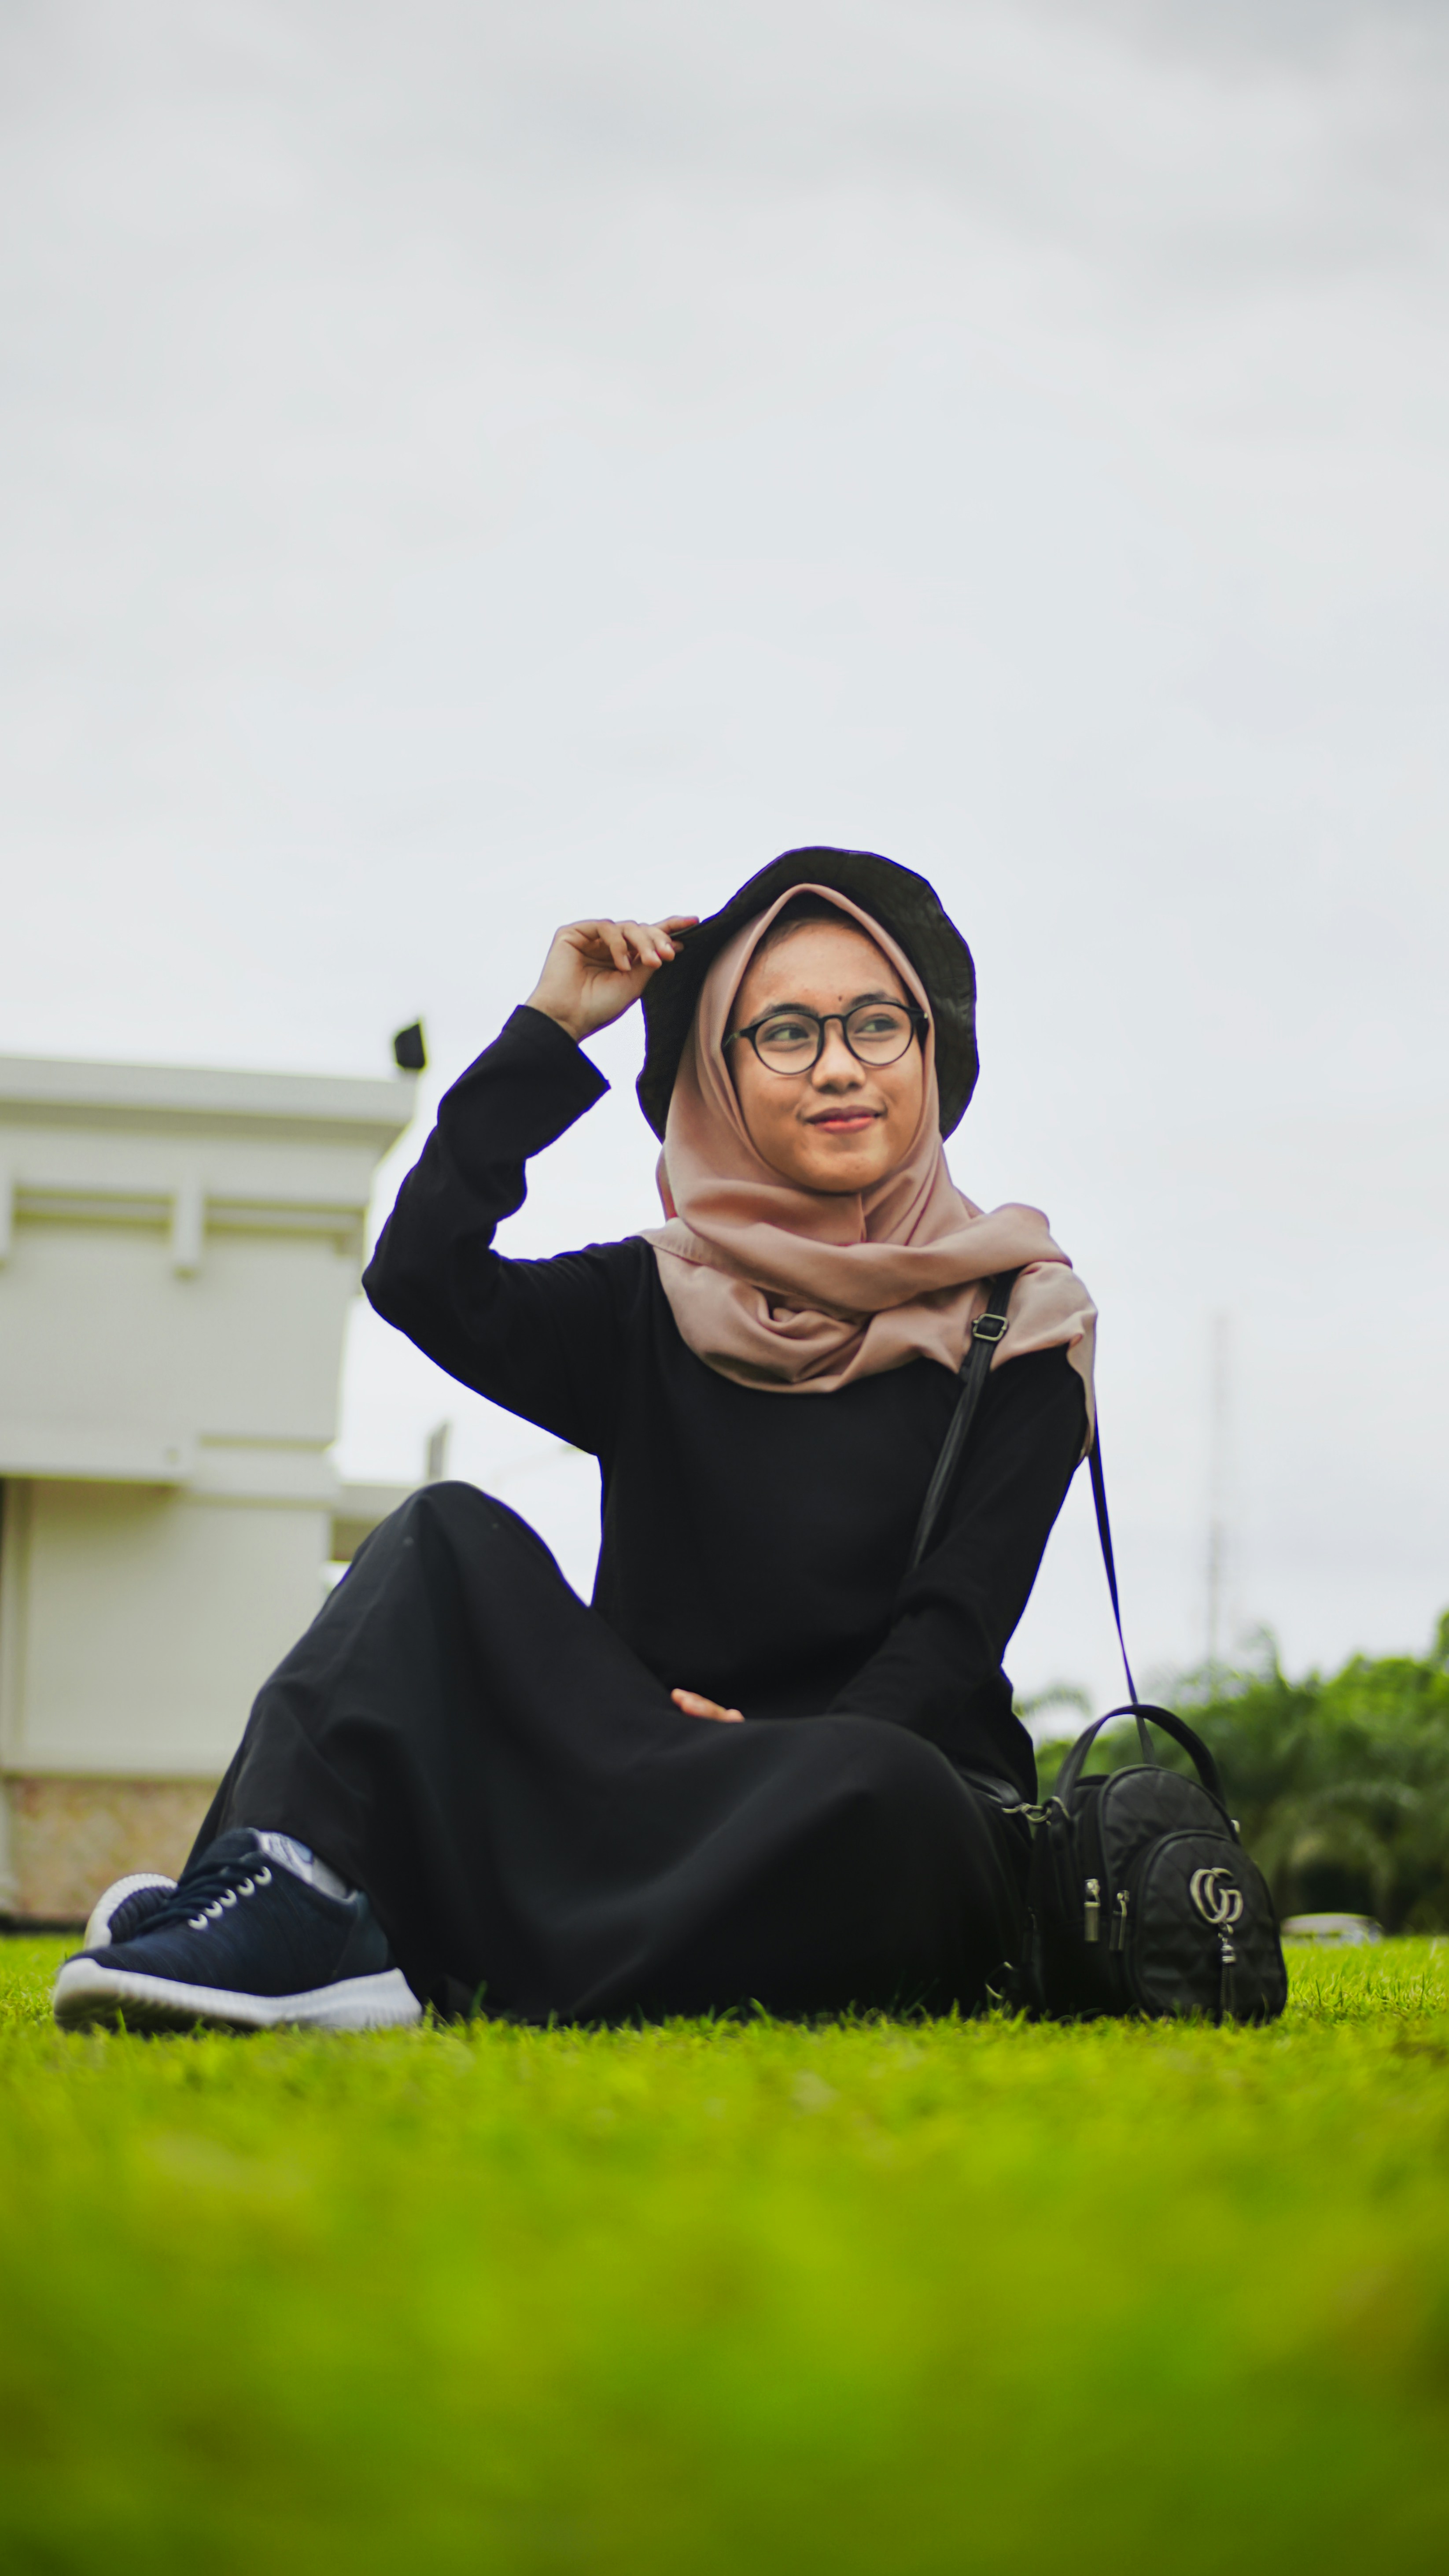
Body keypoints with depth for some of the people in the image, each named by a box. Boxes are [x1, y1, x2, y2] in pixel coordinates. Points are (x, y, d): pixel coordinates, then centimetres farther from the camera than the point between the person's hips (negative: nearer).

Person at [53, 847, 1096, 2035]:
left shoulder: (1014, 1323, 5)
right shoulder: (655, 1305, 12)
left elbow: (954, 1631, -5)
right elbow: (421, 1277, -6)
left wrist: (792, 1772, -22)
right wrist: (548, 1031, -5)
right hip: (656, 1783, 3)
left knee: (872, 1788, -37)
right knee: (452, 1535, -16)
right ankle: (295, 1901, -37)